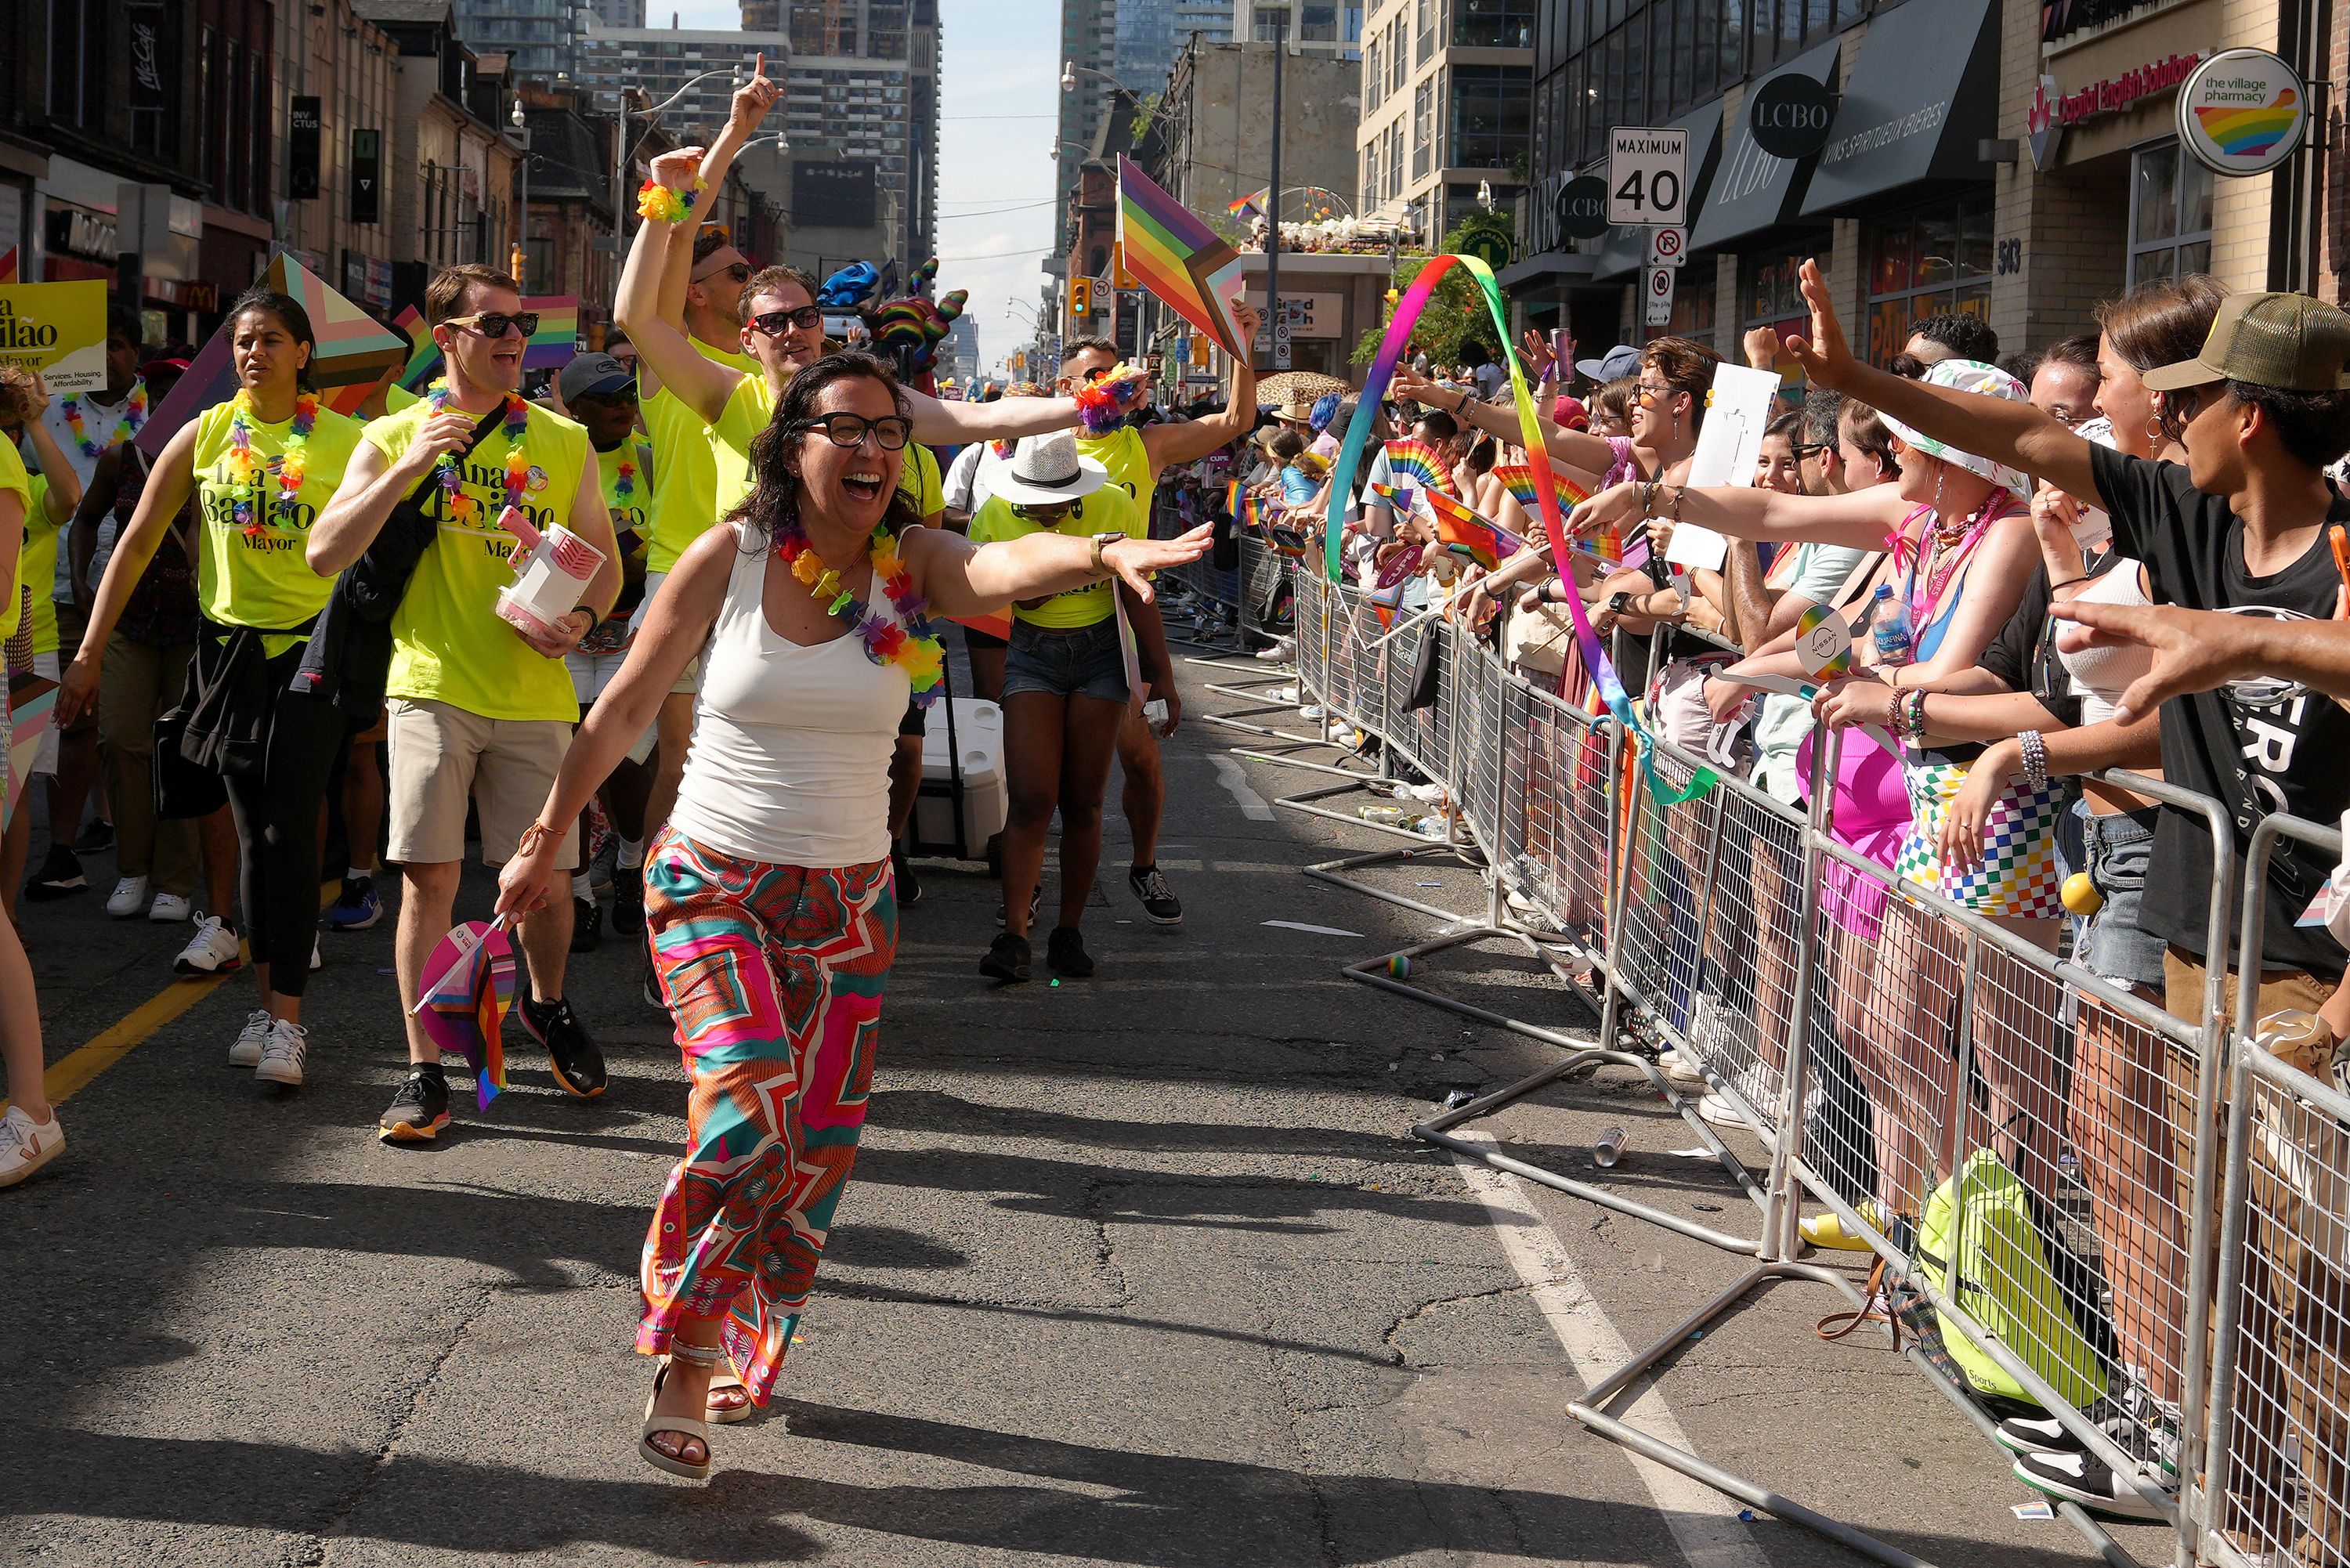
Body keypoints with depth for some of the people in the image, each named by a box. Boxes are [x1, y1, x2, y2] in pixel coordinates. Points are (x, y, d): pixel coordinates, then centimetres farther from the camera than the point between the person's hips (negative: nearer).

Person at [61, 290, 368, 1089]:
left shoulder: (344, 440, -4)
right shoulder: (205, 435, 3)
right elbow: (137, 543, 6)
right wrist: (90, 653, 3)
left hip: (311, 647, -3)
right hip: (232, 644, 3)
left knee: (291, 828, -9)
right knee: (253, 831, 9)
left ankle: (287, 1021, -8)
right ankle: (268, 1004, 17)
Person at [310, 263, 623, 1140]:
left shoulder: (563, 442, 9)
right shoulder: (395, 437, 5)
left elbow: (604, 561, 14)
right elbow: (325, 553, -4)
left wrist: (580, 619, -8)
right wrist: (409, 465, -15)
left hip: (534, 694, 2)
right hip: (432, 685, -1)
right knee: (429, 875, -6)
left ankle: (546, 1007, 34)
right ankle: (424, 1072, 2)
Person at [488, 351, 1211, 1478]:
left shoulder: (909, 565, -4)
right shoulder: (728, 558, -7)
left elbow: (1008, 566, -26)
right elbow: (624, 710, 1)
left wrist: (1101, 552, -48)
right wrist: (547, 840, 7)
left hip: (847, 900, 3)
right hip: (712, 885, -3)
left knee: (818, 1148, 6)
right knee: (748, 1118, -19)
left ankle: (743, 1357, 28)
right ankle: (679, 1366, -2)